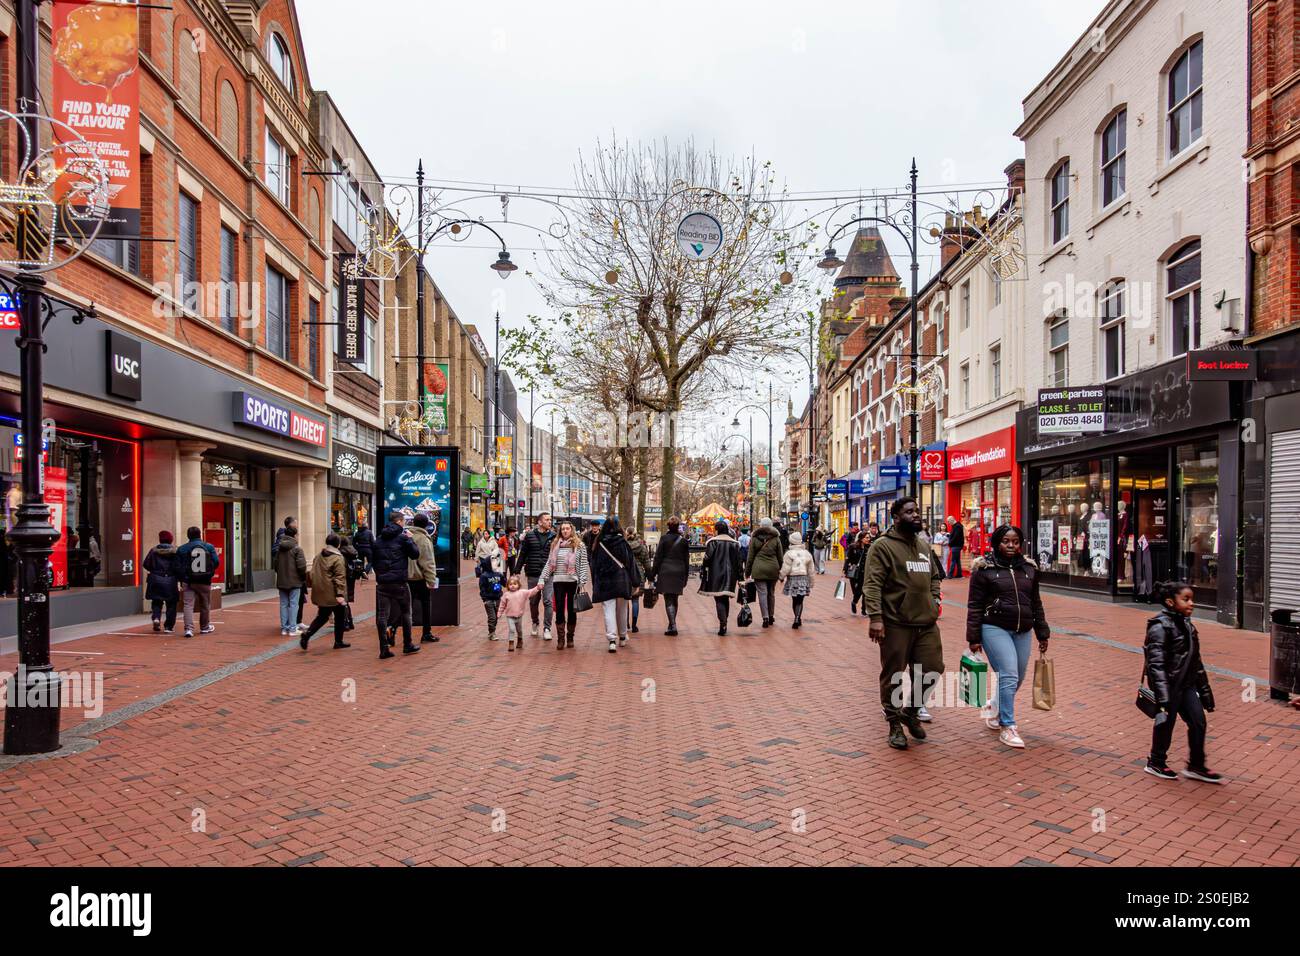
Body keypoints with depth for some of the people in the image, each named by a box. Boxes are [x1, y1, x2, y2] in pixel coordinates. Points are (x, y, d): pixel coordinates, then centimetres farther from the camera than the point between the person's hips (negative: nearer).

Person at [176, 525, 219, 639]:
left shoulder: (182, 549, 0)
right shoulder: (209, 547, 0)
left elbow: (178, 566, -1)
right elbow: (216, 562, -3)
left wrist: (183, 578, 11)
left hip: (189, 581, -1)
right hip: (205, 581, 1)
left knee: (188, 605, -2)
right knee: (205, 605, 15)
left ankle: (189, 629, -17)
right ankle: (205, 627, 28)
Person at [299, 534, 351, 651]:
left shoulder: (318, 556, 9)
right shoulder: (338, 558, -13)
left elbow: (312, 574, 15)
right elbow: (339, 578, -17)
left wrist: (315, 587, 23)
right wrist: (340, 594, -19)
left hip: (321, 594, 6)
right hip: (333, 595, -6)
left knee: (322, 616, 16)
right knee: (340, 617, 9)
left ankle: (307, 634, -4)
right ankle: (338, 641, 15)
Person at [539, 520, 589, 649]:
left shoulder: (579, 545, 0)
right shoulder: (555, 544, 8)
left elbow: (584, 565, -1)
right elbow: (549, 564, 10)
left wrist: (583, 582, -8)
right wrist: (542, 579, 3)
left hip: (573, 581, -2)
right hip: (558, 581, 2)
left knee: (572, 610, 6)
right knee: (559, 610, 0)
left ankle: (570, 637, 18)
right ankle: (560, 639, 4)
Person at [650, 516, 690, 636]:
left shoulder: (664, 539, -4)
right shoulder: (684, 540, 4)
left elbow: (658, 557, -4)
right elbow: (686, 560, 9)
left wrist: (653, 574, 1)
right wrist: (686, 576, 16)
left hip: (665, 572, -3)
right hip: (679, 573, 3)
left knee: (668, 600, -4)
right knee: (674, 600, 15)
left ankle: (673, 626, -17)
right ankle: (671, 625, 23)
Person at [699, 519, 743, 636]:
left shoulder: (713, 542, -6)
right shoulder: (734, 543, 9)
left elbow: (707, 558, -11)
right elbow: (739, 561, 9)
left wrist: (702, 572, -2)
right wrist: (739, 577, 14)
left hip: (717, 575, -4)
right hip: (730, 576, 5)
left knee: (719, 599, -4)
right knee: (726, 599, 15)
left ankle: (723, 624, -18)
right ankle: (724, 624, 20)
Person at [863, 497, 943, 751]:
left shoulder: (923, 547, 16)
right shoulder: (883, 546, -8)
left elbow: (934, 576, 29)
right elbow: (872, 584, -15)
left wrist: (934, 600, 12)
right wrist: (875, 617, -22)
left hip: (927, 622, 6)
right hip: (896, 624, -6)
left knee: (932, 670, 7)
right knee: (893, 676, 4)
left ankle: (911, 711, 31)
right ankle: (895, 724, 21)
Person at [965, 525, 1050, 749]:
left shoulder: (1029, 569, 11)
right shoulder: (985, 569, -4)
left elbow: (1036, 604, 18)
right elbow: (975, 606, -4)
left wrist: (1042, 634, 16)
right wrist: (974, 638, -8)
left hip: (1022, 632, 6)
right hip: (994, 629, -5)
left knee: (1017, 679, 11)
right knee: (1009, 676, -14)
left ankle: (995, 713, 34)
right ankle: (1007, 727, -4)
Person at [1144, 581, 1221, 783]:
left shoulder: (1186, 624, 9)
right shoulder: (1160, 627, -18)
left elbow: (1195, 659, 18)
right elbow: (1156, 664, -22)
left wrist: (1204, 689, 19)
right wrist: (1163, 696, -27)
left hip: (1186, 683, 8)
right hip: (1169, 685, -8)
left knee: (1198, 721, 7)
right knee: (1166, 723, 5)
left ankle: (1196, 766, 21)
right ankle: (1156, 763, 24)